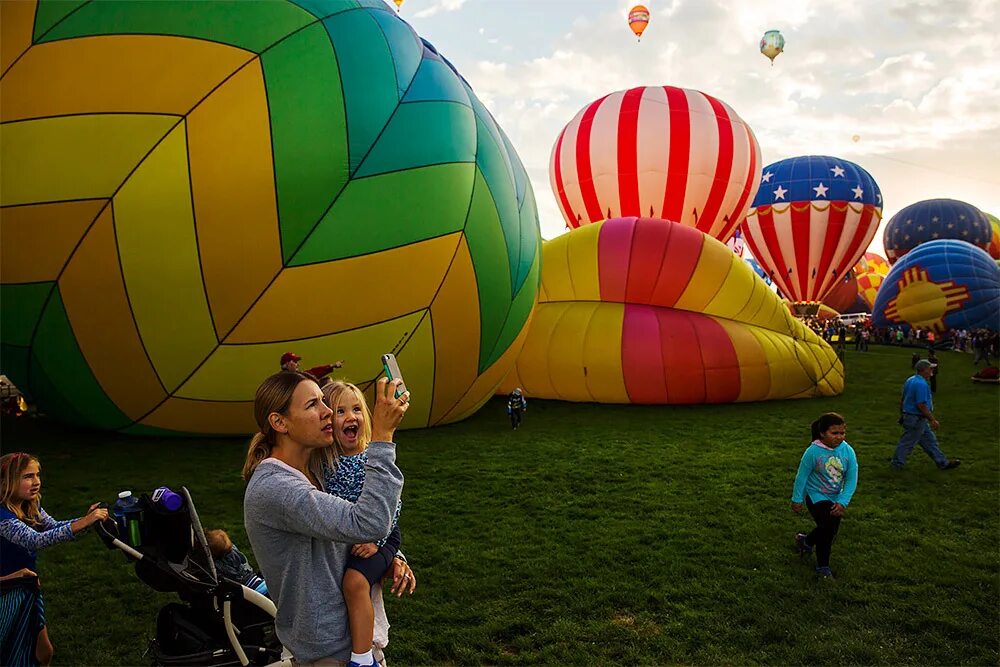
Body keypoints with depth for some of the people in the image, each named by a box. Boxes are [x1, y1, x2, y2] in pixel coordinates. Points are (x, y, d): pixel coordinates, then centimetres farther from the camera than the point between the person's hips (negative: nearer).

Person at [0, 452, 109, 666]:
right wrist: (83, 523, -46)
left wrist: (87, 518, -21)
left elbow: (54, 527, -1)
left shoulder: (31, 506, 0)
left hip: (29, 589, 8)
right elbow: (35, 540, -38)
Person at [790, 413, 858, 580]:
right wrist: (797, 499, -7)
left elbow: (851, 480, -12)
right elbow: (802, 476, -13)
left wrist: (842, 502, -20)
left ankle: (805, 541, 51)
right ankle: (823, 567, 1)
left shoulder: (848, 451, -16)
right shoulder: (813, 451, -23)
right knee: (828, 526, -20)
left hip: (836, 498, 5)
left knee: (830, 530, 18)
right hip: (816, 496, -5)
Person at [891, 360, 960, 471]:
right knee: (907, 442, 3)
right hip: (916, 420, -10)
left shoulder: (910, 380, 8)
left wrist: (901, 415, 22)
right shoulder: (921, 384, -23)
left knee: (929, 440, 15)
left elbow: (902, 400, 14)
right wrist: (933, 420, -19)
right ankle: (897, 463, 15)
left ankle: (943, 462, 23)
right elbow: (921, 405, -26)